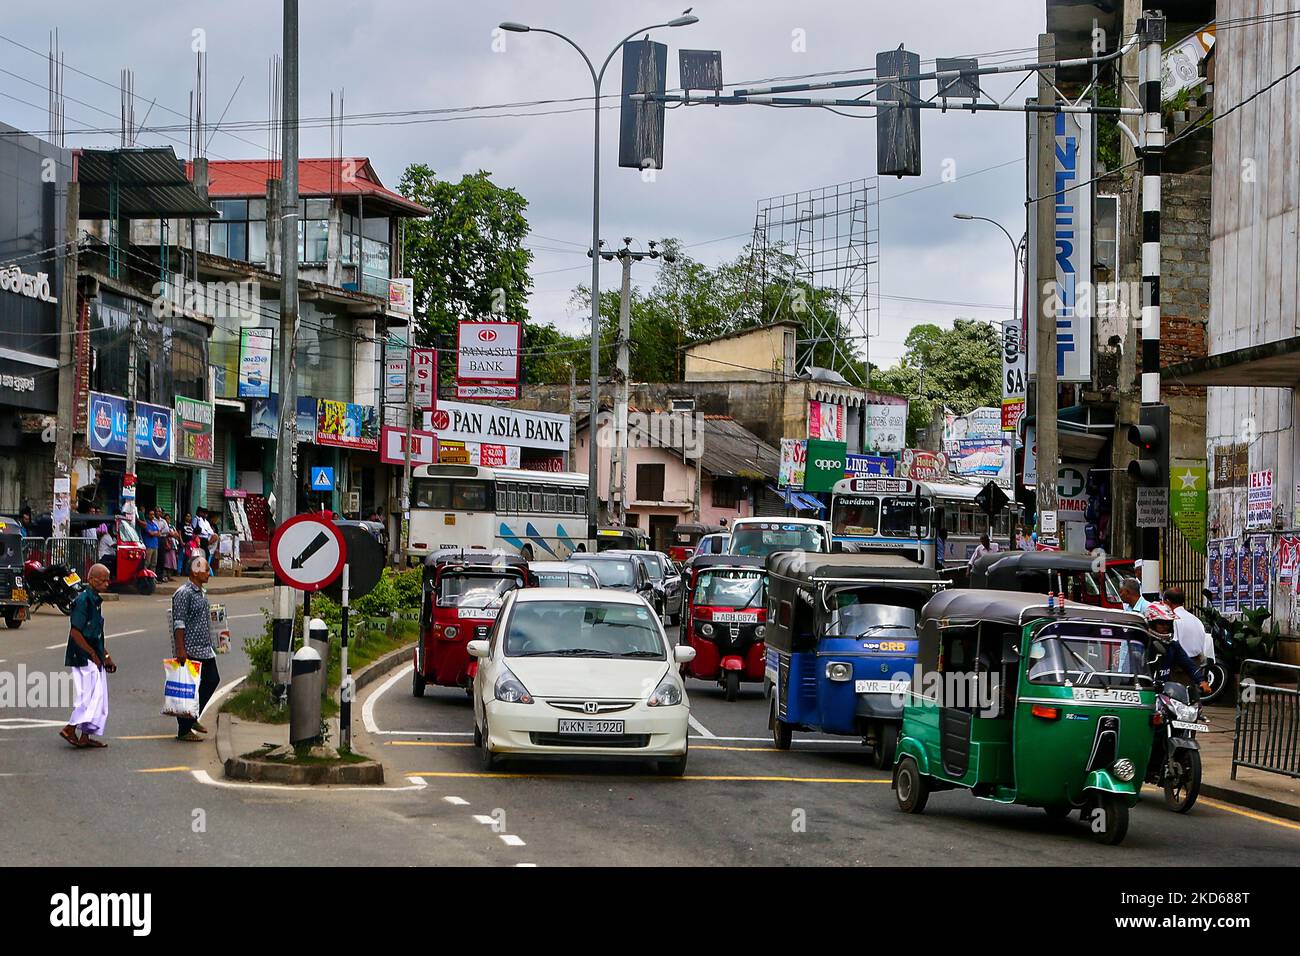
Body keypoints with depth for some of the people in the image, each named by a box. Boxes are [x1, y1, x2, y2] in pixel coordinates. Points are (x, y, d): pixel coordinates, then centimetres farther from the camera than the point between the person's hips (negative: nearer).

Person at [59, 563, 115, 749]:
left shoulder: (96, 601, 14)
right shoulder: (83, 601, -15)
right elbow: (75, 632, -19)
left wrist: (106, 657, 19)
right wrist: (93, 654, -16)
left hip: (95, 659, 9)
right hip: (83, 657, -9)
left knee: (99, 697, 9)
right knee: (91, 695, -12)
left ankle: (85, 737, 14)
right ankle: (69, 729, -4)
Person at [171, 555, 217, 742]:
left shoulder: (201, 593, 14)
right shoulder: (184, 593, -14)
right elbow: (179, 623, -18)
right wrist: (180, 650, -23)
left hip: (205, 649, 10)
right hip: (190, 651, -10)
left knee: (212, 679, 13)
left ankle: (193, 719, 26)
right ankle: (184, 731, 3)